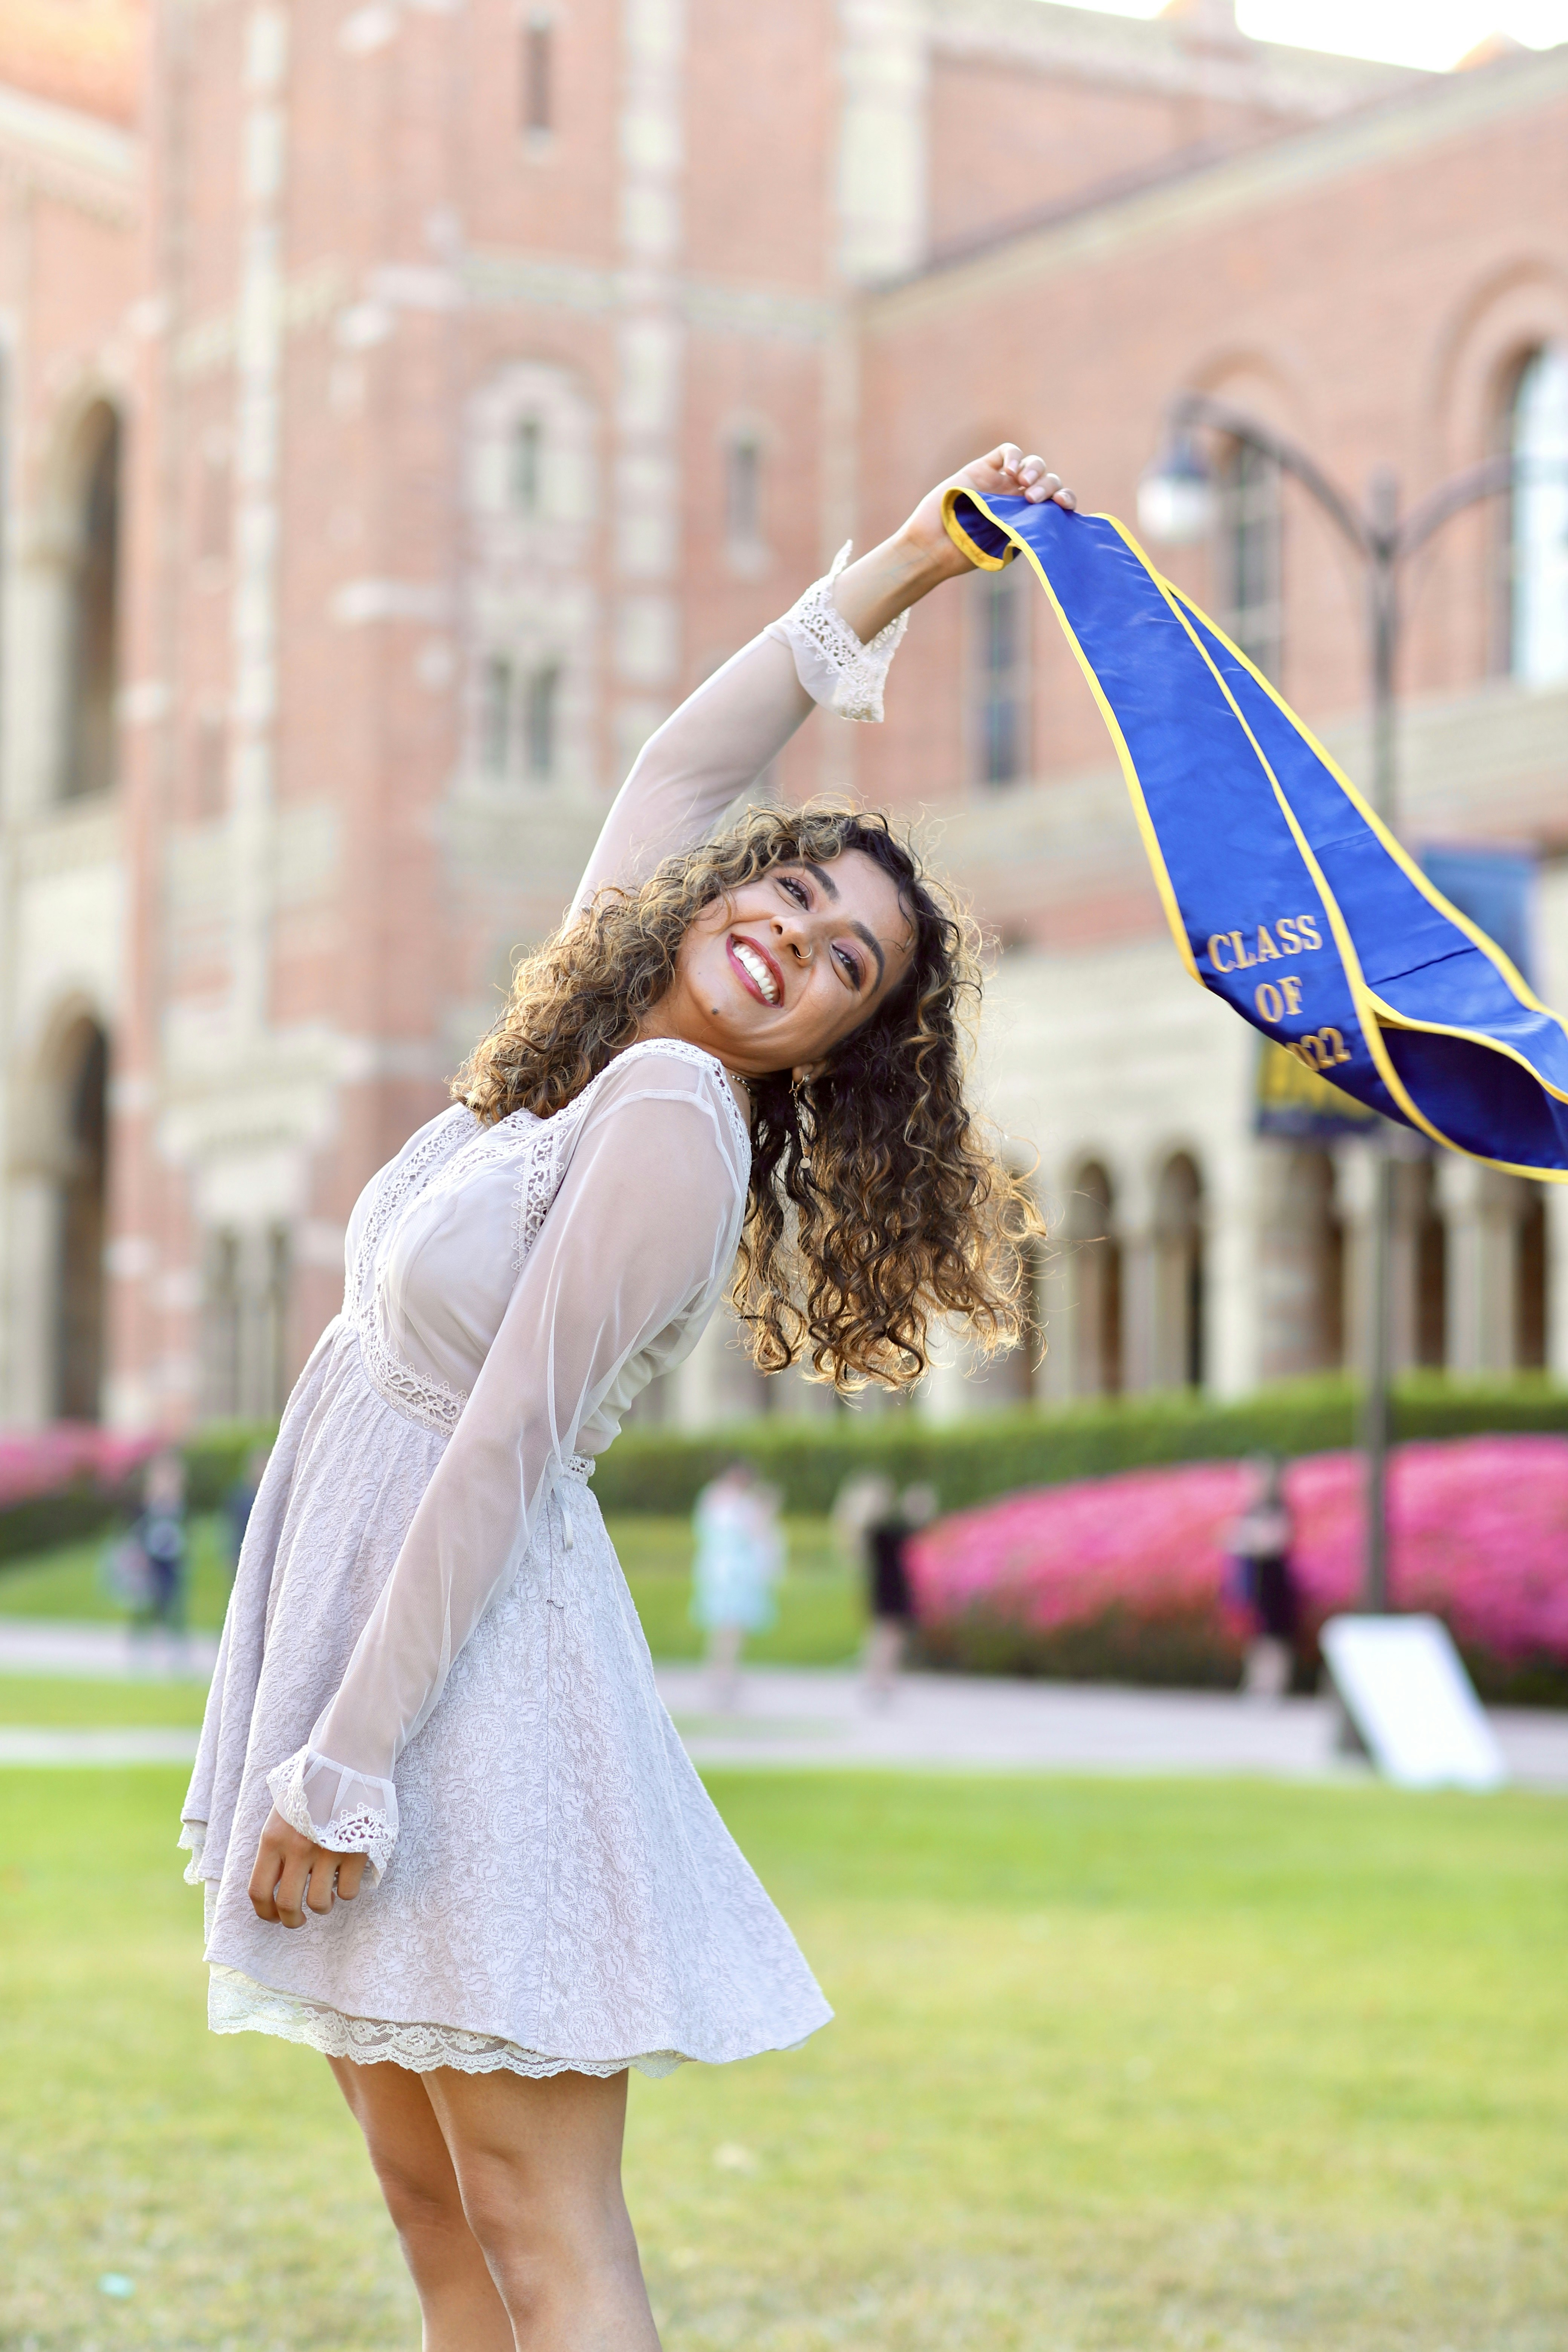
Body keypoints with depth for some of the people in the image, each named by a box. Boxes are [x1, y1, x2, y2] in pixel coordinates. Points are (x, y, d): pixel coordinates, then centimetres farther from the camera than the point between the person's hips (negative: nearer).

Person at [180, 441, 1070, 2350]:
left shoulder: (677, 1123, -14)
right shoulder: (605, 1058, 10)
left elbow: (507, 1449, -19)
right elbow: (674, 776, 24)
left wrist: (342, 1768, -20)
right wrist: (893, 576, 24)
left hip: (475, 1668, -9)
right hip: (360, 1610, 9)